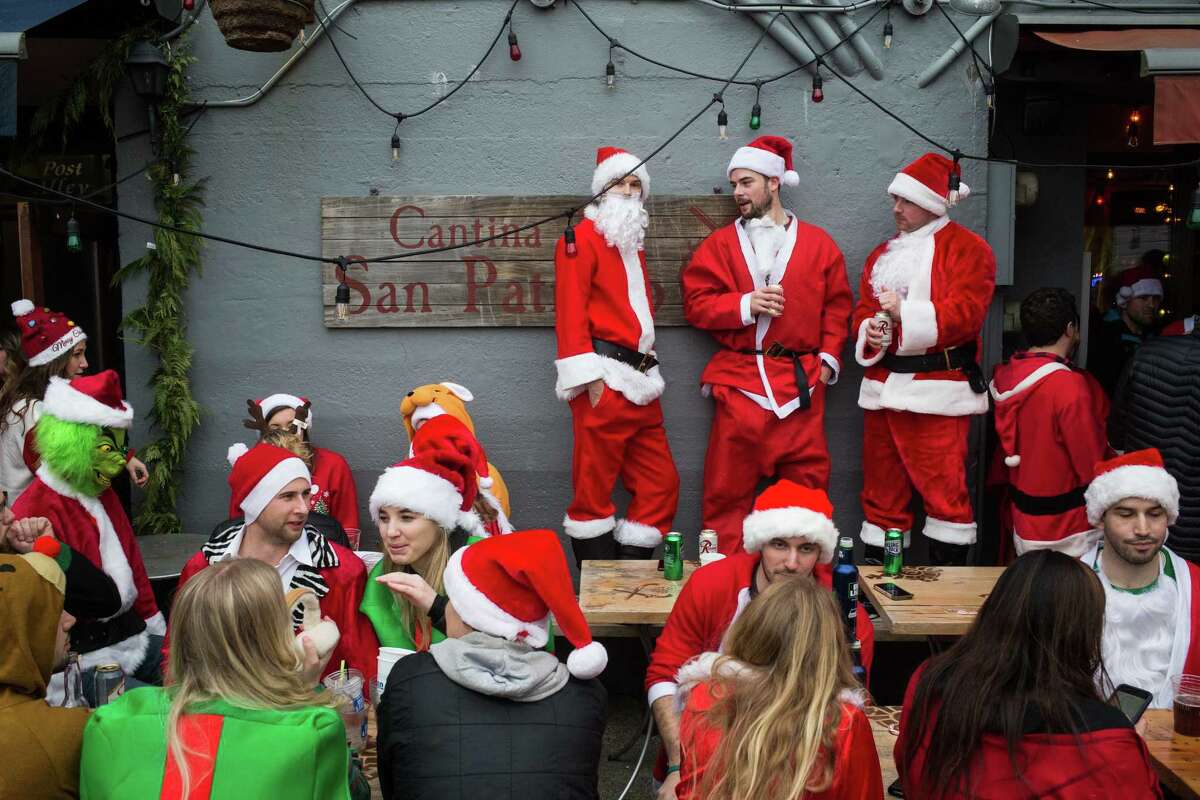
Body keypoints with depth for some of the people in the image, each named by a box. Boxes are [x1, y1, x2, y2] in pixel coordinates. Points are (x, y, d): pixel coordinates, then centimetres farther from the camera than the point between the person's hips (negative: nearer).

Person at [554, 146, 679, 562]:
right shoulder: (582, 238, -3)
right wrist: (589, 378, -18)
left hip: (640, 380, 9)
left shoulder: (632, 244, 23)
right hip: (604, 381, -9)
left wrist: (647, 367, 17)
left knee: (660, 482, 8)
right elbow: (570, 311, -12)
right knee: (594, 485, -2)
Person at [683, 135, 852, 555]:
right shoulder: (720, 244, 9)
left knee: (807, 483, 4)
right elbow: (695, 303, 3)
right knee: (728, 488, 0)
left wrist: (829, 356, 0)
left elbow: (837, 304, 11)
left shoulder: (817, 242, 10)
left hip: (801, 384, 1)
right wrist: (745, 305, -11)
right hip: (738, 382, 0)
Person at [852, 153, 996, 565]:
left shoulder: (967, 248, -2)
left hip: (936, 388, -7)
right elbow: (862, 307, 17)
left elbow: (966, 312, -13)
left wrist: (906, 313, -19)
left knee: (943, 487, -5)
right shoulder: (884, 252, 20)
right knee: (882, 487, 12)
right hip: (883, 386, 7)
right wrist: (868, 330, -5)